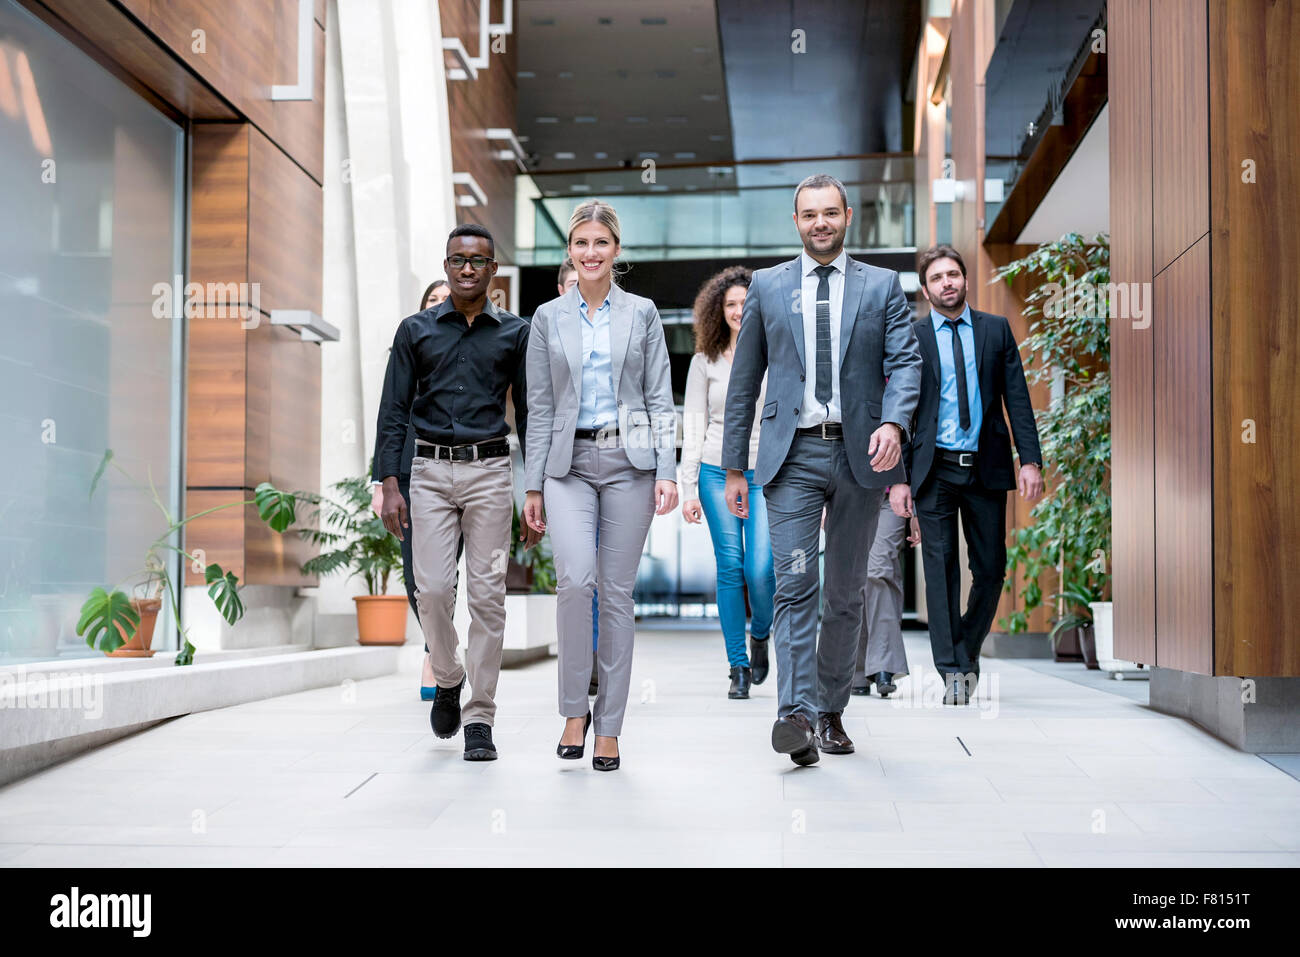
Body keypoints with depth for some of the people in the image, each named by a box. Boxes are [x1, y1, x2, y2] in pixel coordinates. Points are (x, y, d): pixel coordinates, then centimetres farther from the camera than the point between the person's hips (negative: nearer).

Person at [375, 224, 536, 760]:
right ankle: (448, 679, 21)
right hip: (431, 470, 0)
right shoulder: (416, 331, 9)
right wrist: (390, 485, -2)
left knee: (487, 594, -2)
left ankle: (480, 719, 6)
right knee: (432, 588, -8)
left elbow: (529, 414, 10)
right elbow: (393, 410, 7)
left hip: (489, 470, 0)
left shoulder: (514, 333, 9)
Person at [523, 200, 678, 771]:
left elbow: (660, 399, 5)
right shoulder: (548, 318, 9)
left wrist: (667, 472, -5)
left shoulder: (642, 314, 7)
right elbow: (540, 408, 8)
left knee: (617, 592, 1)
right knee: (574, 578, -20)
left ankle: (609, 727, 11)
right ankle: (574, 710, -2)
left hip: (628, 461, 0)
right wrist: (533, 485, 3)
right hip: (570, 463, 0)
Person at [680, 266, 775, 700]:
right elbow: (693, 426, 6)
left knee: (760, 570, -11)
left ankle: (760, 636, 21)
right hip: (718, 474, 1)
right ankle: (738, 667, 10)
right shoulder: (705, 361, 6)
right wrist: (689, 488, 0)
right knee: (730, 570, 0)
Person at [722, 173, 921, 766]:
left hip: (860, 455, 1)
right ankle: (796, 714, -18)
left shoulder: (882, 286, 9)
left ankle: (832, 710, 21)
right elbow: (744, 380, 11)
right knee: (795, 584, -13)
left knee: (846, 592, 9)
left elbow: (905, 361, 0)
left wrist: (893, 422, -21)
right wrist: (734, 467, 8)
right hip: (793, 454, -1)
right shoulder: (767, 286, 10)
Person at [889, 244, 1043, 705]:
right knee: (940, 568, -4)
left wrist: (1030, 460, -5)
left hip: (986, 467, 2)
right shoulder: (911, 337, 4)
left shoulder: (997, 329, 8)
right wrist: (898, 477, -4)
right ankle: (952, 671, 0)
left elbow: (1017, 398, 5)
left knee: (991, 569, 5)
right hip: (935, 470, -1)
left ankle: (967, 651, 26)